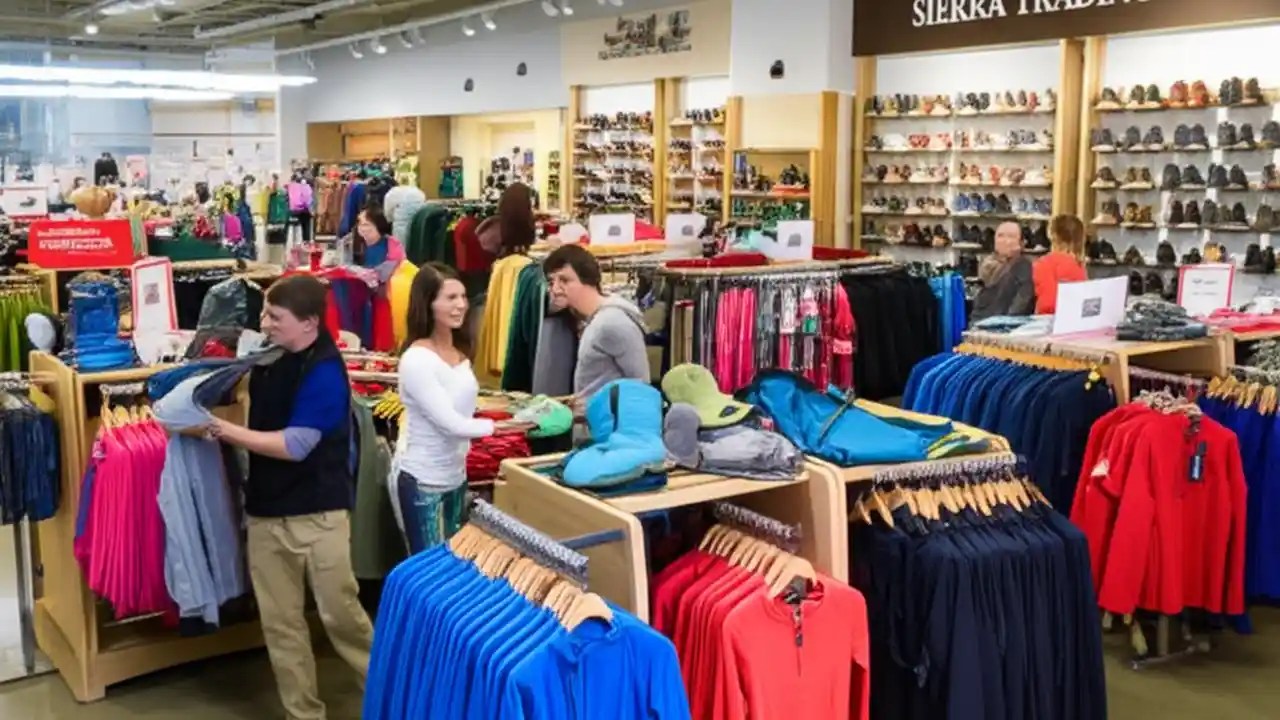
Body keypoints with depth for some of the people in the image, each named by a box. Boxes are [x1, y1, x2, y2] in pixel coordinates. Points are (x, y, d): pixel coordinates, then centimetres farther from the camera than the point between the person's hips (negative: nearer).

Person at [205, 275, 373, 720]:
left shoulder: (324, 373, -18)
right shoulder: (269, 356, 5)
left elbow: (294, 445, -22)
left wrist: (229, 432, -14)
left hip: (317, 512, -7)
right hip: (266, 509, 7)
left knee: (340, 613, 3)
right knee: (279, 623, 11)